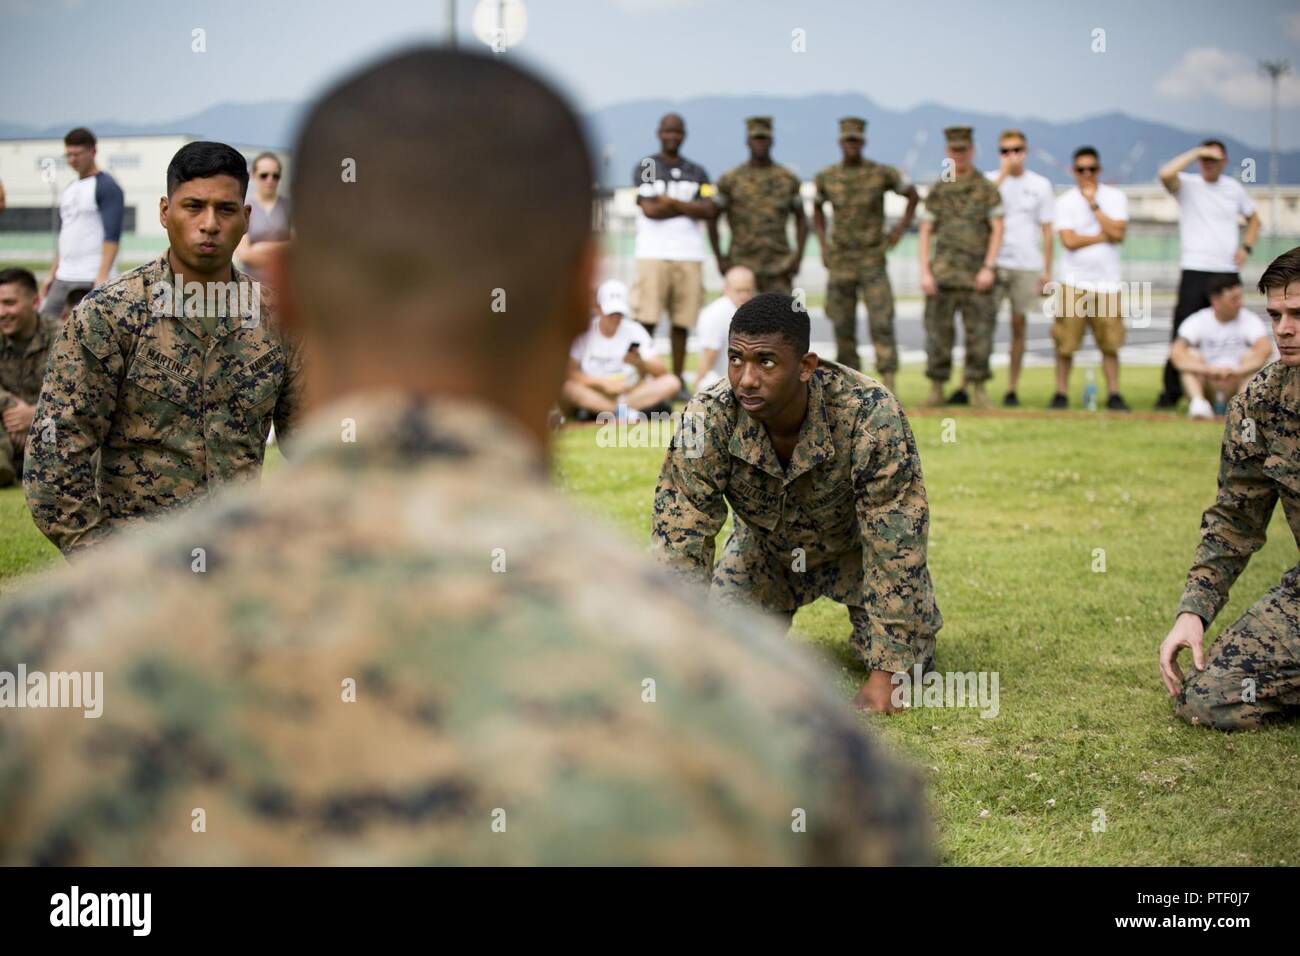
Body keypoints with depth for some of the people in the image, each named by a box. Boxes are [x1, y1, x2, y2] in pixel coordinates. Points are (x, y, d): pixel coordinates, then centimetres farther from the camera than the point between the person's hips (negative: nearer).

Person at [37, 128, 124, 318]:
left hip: (92, 280, -8)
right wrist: (52, 274, 19)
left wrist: (102, 276, -23)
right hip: (63, 279, 8)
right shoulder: (69, 191, 20)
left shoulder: (107, 187, -6)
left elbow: (112, 235, -15)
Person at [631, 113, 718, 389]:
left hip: (689, 255, 3)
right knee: (647, 320, -9)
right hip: (653, 253, -3)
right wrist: (691, 207, -2)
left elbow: (710, 211, 1)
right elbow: (650, 209, -8)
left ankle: (677, 380, 10)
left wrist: (673, 203, -8)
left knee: (682, 321, 3)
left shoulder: (697, 172, 16)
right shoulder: (646, 167, 5)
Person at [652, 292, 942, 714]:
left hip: (854, 543, -1)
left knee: (909, 664, -14)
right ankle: (777, 607, 22)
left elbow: (895, 548, -32)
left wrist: (885, 673, -33)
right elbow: (679, 547, -27)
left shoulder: (870, 415, -39)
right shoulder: (708, 420, -32)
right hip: (765, 547, 2)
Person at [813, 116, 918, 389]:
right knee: (843, 326, 3)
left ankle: (889, 384, -13)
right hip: (840, 262, 2)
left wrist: (901, 228, 1)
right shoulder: (826, 177, 2)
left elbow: (913, 195, 10)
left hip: (874, 261, -2)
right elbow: (817, 208, 21)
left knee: (882, 322, -13)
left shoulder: (882, 173, -5)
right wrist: (823, 245, 10)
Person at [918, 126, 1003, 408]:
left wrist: (989, 268, -10)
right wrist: (925, 272, -3)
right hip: (943, 273, 1)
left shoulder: (987, 189, 5)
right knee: (938, 332, -1)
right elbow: (925, 233, 7)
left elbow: (997, 229, 0)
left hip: (977, 275, -1)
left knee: (979, 332, -2)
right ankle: (937, 389, 5)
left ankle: (976, 388, 7)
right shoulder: (937, 191, 10)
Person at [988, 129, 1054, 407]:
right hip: (994, 262, -1)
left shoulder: (1040, 184, 9)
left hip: (1027, 266, 1)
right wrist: (1003, 173, -15)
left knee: (1019, 326, 3)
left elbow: (1047, 230, 8)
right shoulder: (991, 180, 7)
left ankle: (1012, 389, 8)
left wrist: (1046, 270, 3)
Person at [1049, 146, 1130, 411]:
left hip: (1107, 282, 1)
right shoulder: (1065, 201, 3)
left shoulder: (1115, 198, 6)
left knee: (1110, 342, 1)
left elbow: (1118, 233, -9)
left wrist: (1094, 204, -8)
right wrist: (1105, 236, -6)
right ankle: (1061, 393, 8)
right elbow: (1069, 240, -10)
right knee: (1065, 342, -2)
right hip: (1074, 282, -1)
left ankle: (1114, 394, 7)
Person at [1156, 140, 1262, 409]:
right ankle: (1171, 392, 1)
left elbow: (1253, 219, 26)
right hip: (1194, 272, -4)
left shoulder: (1234, 188, 12)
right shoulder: (1187, 185, 0)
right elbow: (1165, 174, -23)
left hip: (1228, 273, 4)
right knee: (1183, 333, -6)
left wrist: (1246, 247, 9)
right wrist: (1196, 152, -17)